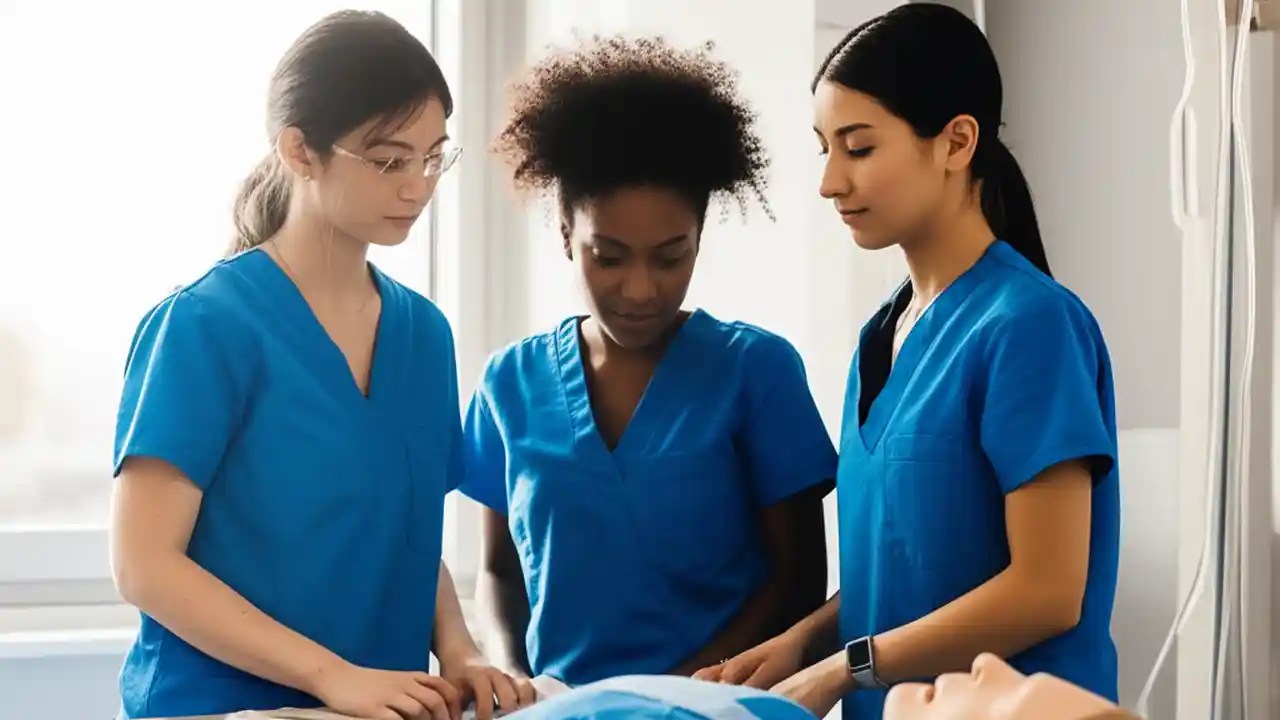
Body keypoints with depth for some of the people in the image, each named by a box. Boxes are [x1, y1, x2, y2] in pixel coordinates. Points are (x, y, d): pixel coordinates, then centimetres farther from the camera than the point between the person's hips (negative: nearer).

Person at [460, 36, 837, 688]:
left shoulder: (756, 369, 0)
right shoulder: (513, 382, 7)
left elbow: (799, 578, 1)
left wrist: (681, 692, -10)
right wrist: (516, 678, -2)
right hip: (556, 703, 2)